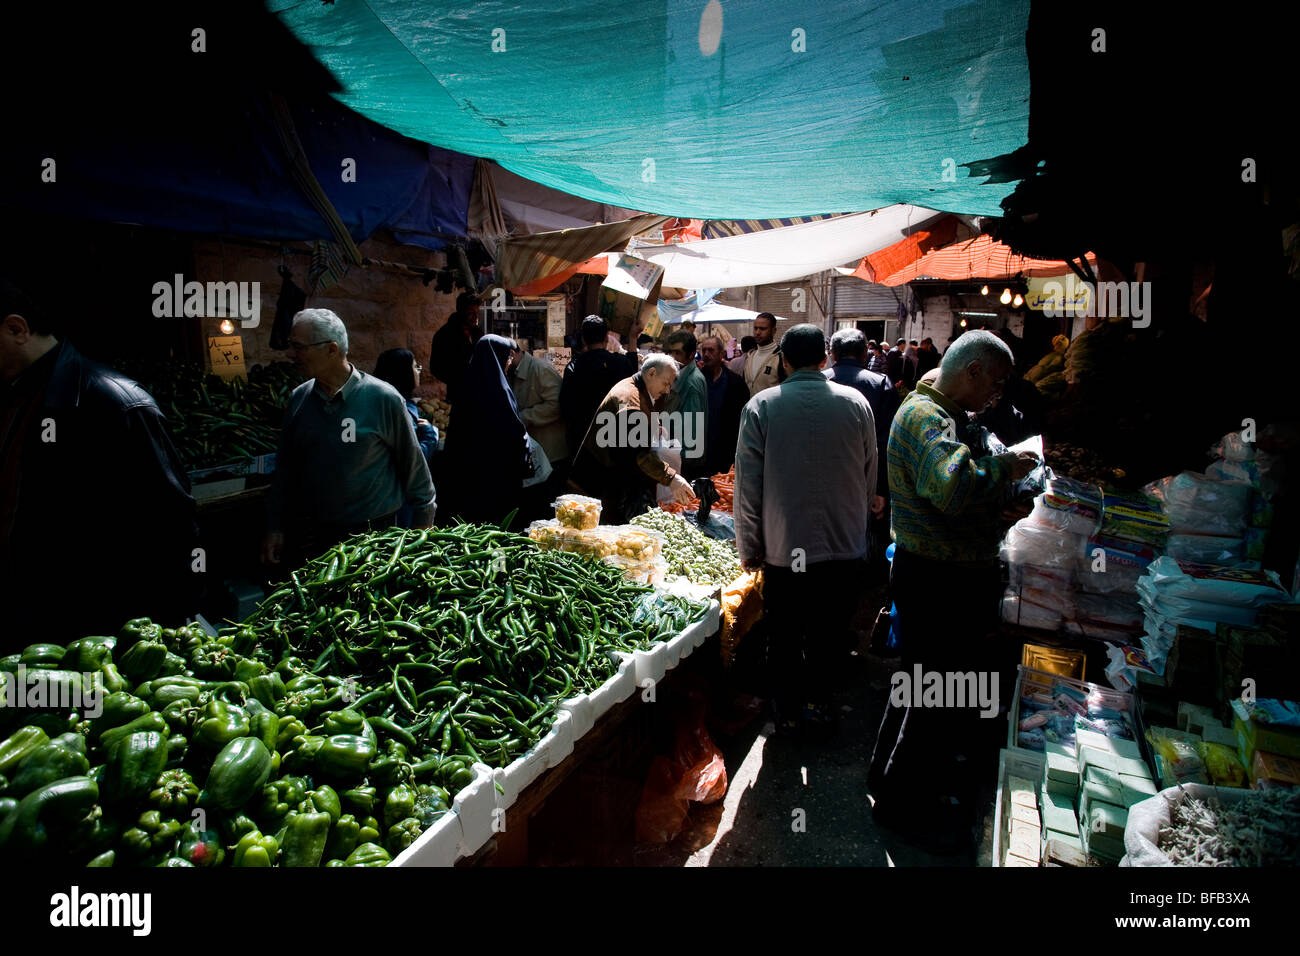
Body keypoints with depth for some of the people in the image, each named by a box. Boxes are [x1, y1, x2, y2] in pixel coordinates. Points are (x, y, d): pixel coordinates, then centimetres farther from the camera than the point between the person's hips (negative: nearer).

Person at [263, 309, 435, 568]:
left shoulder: (383, 398, -12)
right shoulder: (298, 399, 3)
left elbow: (414, 466, -5)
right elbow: (284, 467, 12)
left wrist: (422, 524, -1)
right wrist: (275, 527, 10)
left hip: (373, 535, -4)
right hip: (309, 534, 4)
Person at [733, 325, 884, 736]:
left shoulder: (761, 406, -7)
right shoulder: (856, 403, -2)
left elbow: (747, 486, -6)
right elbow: (869, 476, 8)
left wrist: (749, 548, 3)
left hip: (782, 548, -1)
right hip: (844, 548, 1)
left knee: (785, 636, 15)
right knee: (827, 633, 17)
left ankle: (789, 711, 27)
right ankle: (814, 702, 26)